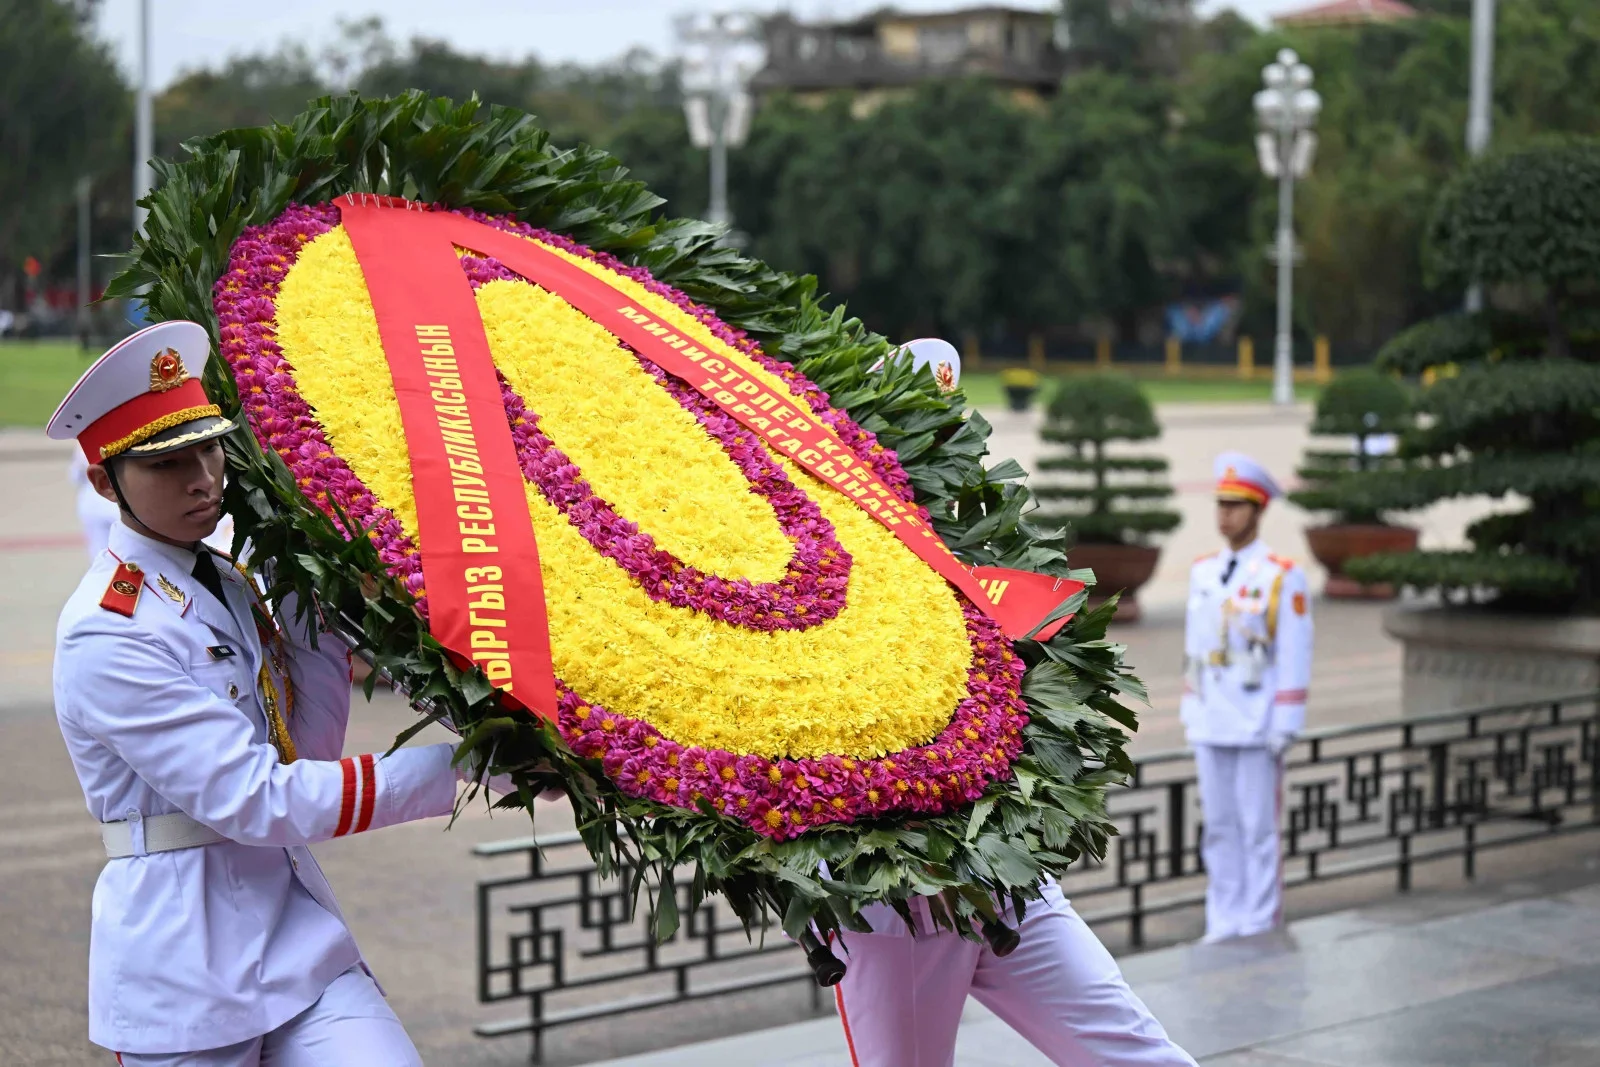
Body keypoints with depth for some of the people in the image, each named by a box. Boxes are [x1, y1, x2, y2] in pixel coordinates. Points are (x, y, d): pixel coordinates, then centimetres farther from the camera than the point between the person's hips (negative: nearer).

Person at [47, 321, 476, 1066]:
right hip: (183, 970, -6)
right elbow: (256, 801, -20)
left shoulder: (228, 583, 10)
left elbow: (307, 749, 4)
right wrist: (459, 767, -21)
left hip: (297, 935, 6)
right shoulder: (107, 636, -15)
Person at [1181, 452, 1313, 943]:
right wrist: (1190, 714, 11)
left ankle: (1259, 933, 8)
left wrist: (1285, 728, -13)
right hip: (1210, 726, 5)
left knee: (1258, 829, 1)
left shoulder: (1283, 576, -8)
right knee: (1218, 828, 9)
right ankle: (1224, 925, 16)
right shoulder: (1203, 572, 9)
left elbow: (1295, 657, -9)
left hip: (1258, 727, -5)